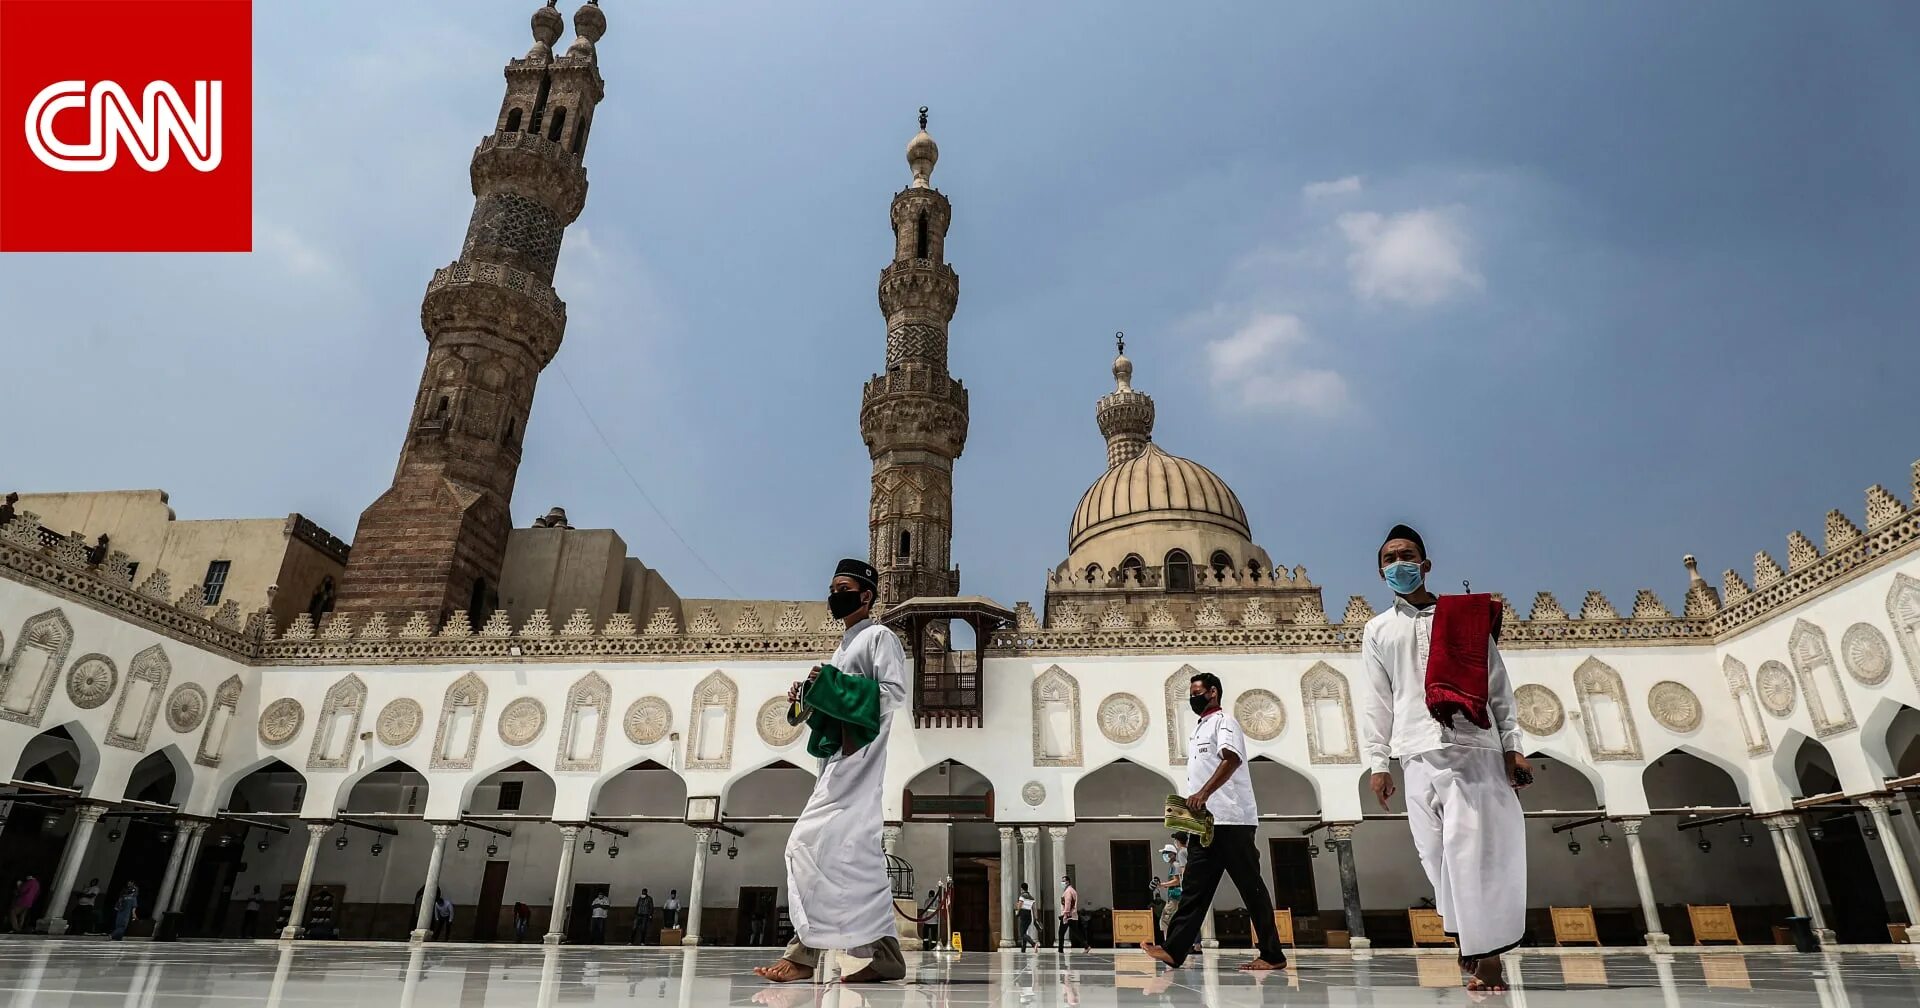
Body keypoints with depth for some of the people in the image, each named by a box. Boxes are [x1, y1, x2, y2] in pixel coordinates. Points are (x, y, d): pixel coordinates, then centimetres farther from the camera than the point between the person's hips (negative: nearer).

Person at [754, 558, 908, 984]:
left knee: (815, 844, -14)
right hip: (841, 758, 9)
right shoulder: (843, 647, 25)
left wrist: (830, 685, -15)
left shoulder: (880, 637, -1)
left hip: (864, 756, -9)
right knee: (857, 852, 6)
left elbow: (894, 694, -14)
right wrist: (809, 698, 8)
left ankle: (806, 951, -12)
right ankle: (884, 954, 9)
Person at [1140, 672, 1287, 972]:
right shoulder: (1199, 729, 24)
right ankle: (1174, 950, 0)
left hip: (1231, 820, -9)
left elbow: (1231, 759, -22)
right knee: (1194, 887, 3)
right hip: (1205, 822, 9)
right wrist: (1192, 804, 16)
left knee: (1251, 887, -3)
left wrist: (1204, 793, -31)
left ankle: (1273, 955, 4)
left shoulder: (1223, 721, -4)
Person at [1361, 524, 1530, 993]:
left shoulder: (1466, 616, 12)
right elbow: (1377, 700, 11)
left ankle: (1487, 953, -1)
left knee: (1471, 846, -8)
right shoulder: (1378, 629, 15)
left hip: (1473, 747, -2)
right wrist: (1377, 762, 5)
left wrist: (1512, 747, 2)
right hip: (1418, 755, 2)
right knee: (1436, 852, 2)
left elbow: (1498, 686, 10)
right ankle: (1469, 937, 17)